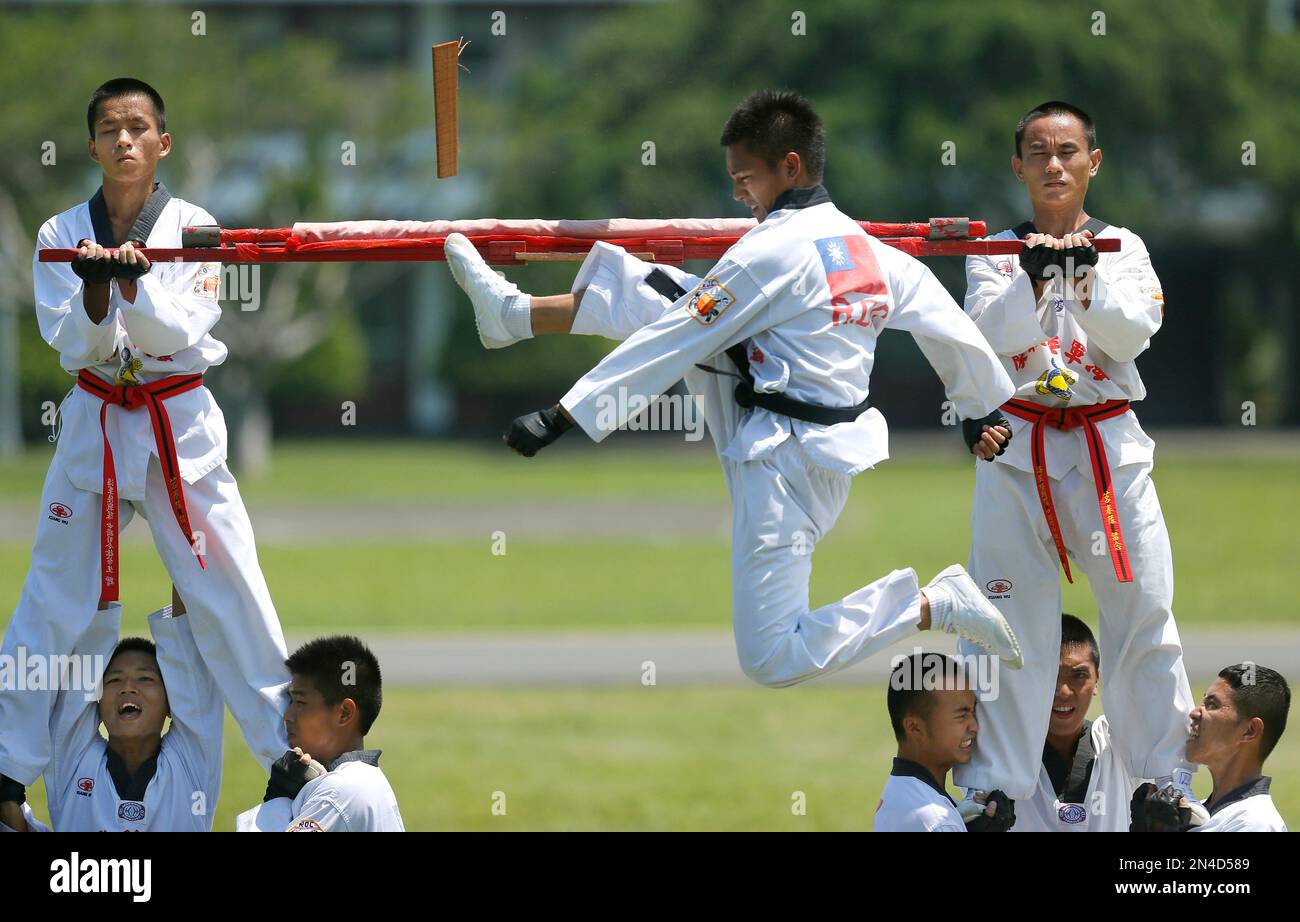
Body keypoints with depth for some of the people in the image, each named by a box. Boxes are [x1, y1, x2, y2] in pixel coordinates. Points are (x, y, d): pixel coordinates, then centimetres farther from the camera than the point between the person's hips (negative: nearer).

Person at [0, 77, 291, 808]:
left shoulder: (194, 228, -3)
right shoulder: (62, 234, -1)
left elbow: (180, 332, -13)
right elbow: (74, 347, -8)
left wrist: (134, 282, -30)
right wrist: (95, 289, -27)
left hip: (182, 429, -1)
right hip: (94, 425, 1)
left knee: (227, 591, -2)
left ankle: (288, 748, 8)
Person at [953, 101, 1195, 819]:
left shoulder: (1123, 247, 9)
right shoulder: (996, 252, 7)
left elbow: (1135, 332, -6)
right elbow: (990, 335, -8)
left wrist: (1089, 276, -21)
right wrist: (1032, 277, -24)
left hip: (1108, 447, 0)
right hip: (1018, 449, 0)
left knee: (1144, 611, -3)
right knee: (1008, 620, -3)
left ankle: (1167, 778, 5)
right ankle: (993, 783, 2)